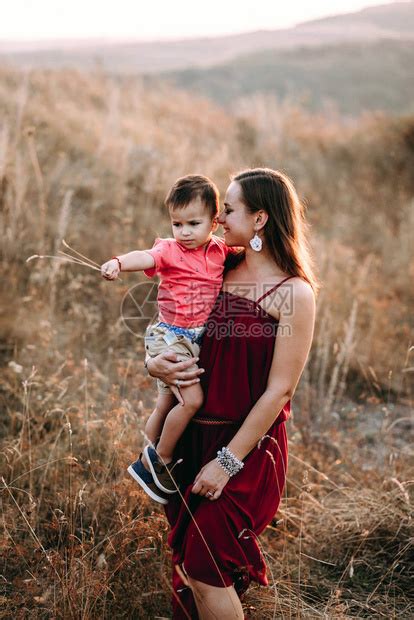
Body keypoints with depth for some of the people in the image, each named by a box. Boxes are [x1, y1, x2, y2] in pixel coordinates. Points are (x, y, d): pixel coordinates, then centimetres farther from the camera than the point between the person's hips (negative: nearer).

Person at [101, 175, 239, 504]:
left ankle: (148, 462, 33)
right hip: (170, 336, -6)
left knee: (167, 406, 17)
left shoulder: (220, 250, 4)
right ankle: (161, 461, 0)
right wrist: (118, 262, -51)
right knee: (192, 399, -19)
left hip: (197, 340, 6)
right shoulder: (170, 250, -11)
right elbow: (145, 257, -31)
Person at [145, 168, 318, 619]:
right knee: (184, 558, 17)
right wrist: (154, 363, -10)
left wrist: (229, 461, -16)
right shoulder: (222, 271, 5)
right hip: (195, 432, 6)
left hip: (248, 444, -6)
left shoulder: (294, 292, -13)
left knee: (203, 571, -2)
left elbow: (279, 390, -16)